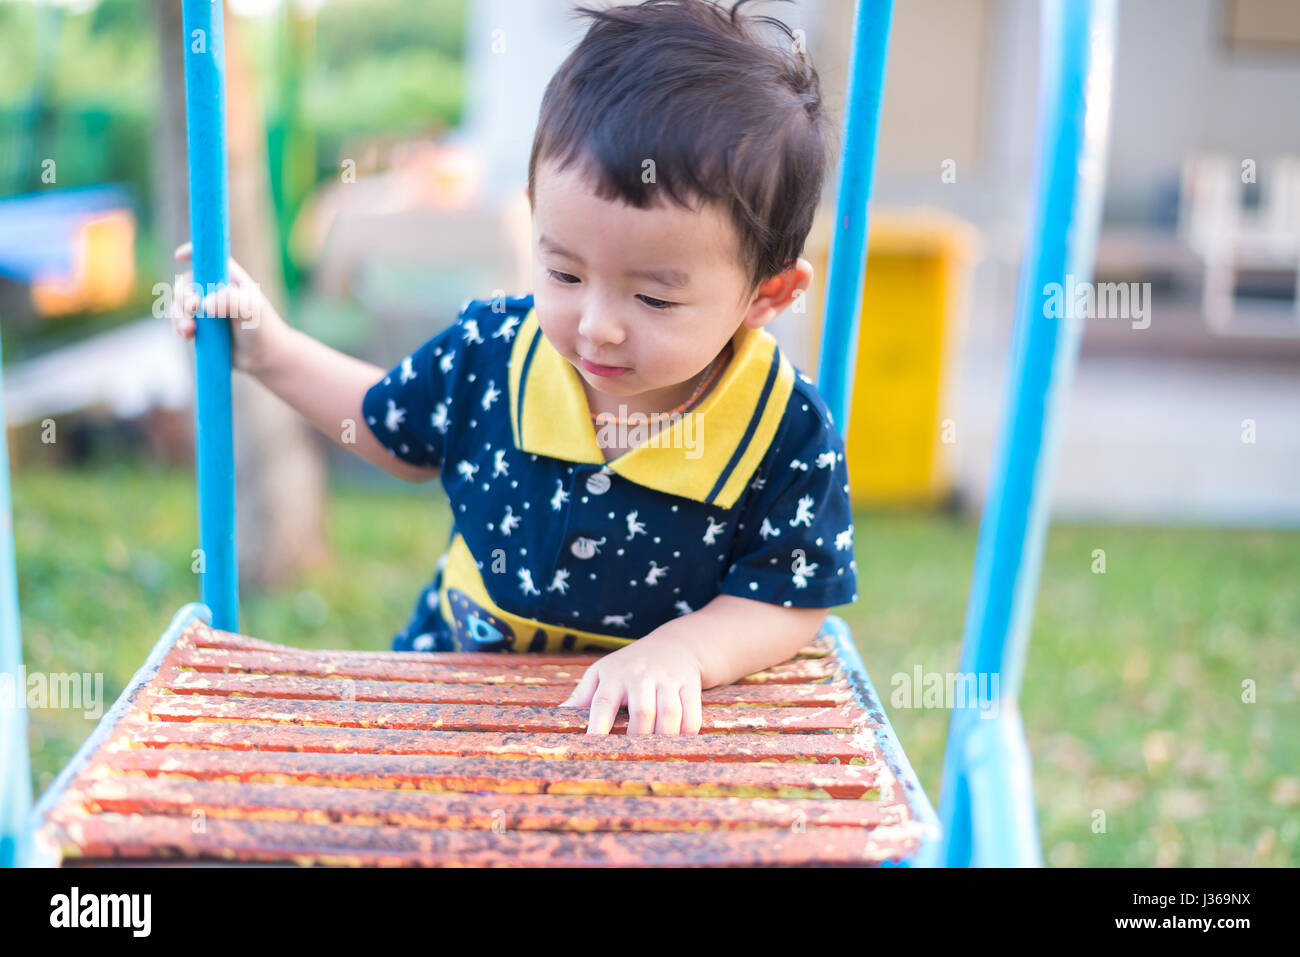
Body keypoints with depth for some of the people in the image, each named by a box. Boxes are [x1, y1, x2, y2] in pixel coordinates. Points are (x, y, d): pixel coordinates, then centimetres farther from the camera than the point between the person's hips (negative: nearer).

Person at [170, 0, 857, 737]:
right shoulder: (491, 350, -8)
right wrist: (271, 350, 9)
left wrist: (681, 651, -27)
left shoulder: (791, 438, -19)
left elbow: (788, 604, -9)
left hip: (661, 725, -1)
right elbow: (396, 433, 14)